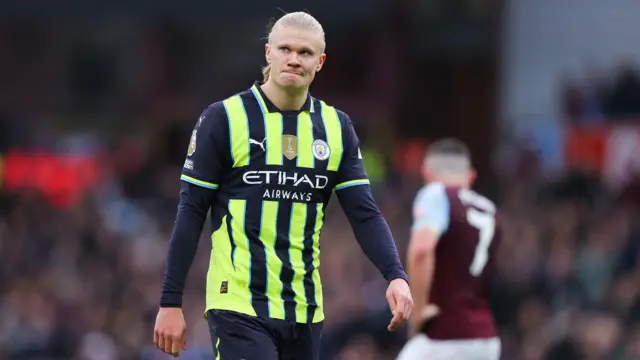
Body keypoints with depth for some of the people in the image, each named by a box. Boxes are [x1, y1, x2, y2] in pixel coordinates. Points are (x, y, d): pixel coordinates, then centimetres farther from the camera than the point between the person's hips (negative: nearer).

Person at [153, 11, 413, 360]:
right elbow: (191, 214, -3)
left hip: (304, 311, 5)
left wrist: (396, 276, -14)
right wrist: (170, 303, -7)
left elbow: (364, 213, 3)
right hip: (238, 306, -5)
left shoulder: (336, 127, 8)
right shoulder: (223, 119, -4)